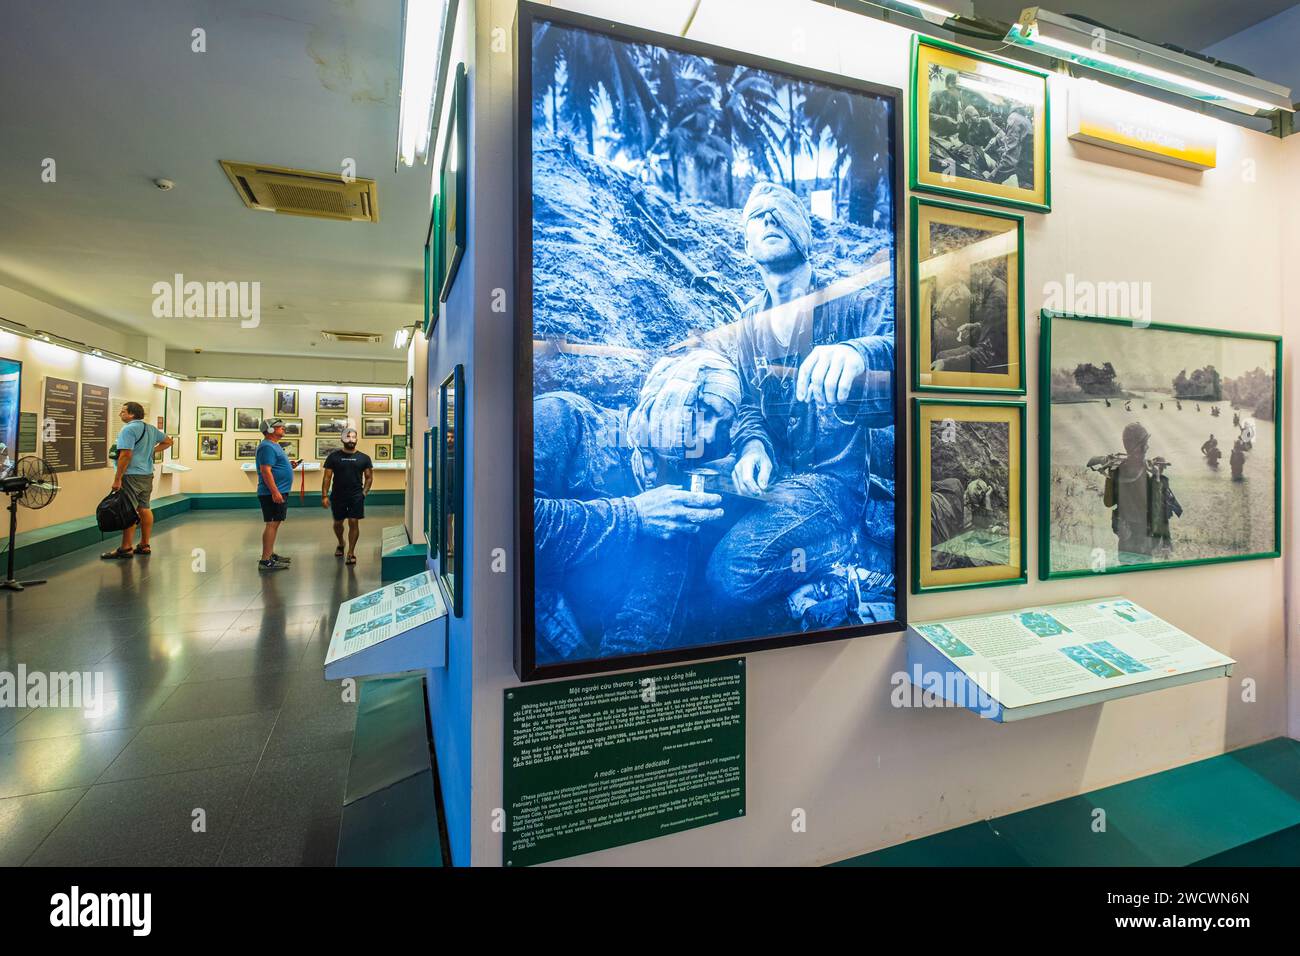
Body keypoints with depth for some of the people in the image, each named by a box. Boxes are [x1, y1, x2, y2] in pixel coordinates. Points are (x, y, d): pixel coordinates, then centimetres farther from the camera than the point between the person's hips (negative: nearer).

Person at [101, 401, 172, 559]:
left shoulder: (128, 429, -13)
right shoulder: (151, 428, 11)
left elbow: (126, 455, -20)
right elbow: (168, 441, 25)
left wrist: (117, 479, -17)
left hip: (132, 475, -8)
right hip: (148, 475, 8)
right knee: (145, 509, 11)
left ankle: (126, 548, 0)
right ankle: (144, 545, 17)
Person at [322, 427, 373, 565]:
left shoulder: (364, 458, 2)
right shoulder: (333, 456, 0)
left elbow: (369, 477, 9)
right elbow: (327, 477, 0)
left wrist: (364, 492, -2)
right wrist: (324, 496, -4)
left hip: (356, 496, -1)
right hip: (338, 496, 1)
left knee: (354, 523, -5)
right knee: (338, 523, 14)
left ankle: (351, 552, 4)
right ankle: (341, 543, 42)